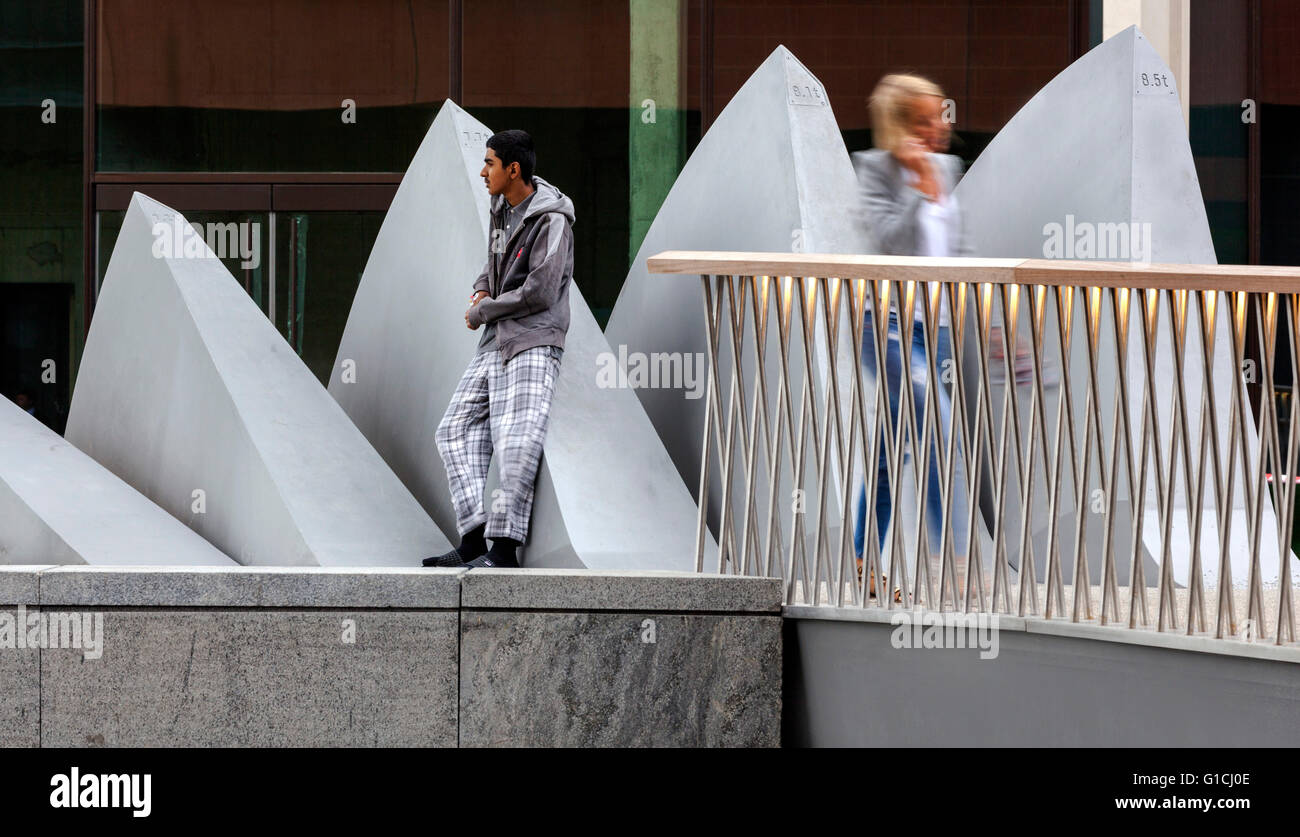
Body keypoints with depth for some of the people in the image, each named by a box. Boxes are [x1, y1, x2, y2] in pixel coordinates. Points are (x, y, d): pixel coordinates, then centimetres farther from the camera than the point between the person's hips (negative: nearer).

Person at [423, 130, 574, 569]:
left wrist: (481, 311, -6)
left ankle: (504, 546, -17)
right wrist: (482, 290, 8)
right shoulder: (502, 209, 14)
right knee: (455, 430, 3)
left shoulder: (551, 221, -12)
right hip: (495, 341, 10)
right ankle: (474, 537, -2)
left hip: (533, 343, -10)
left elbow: (539, 292, -17)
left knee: (516, 442, -17)